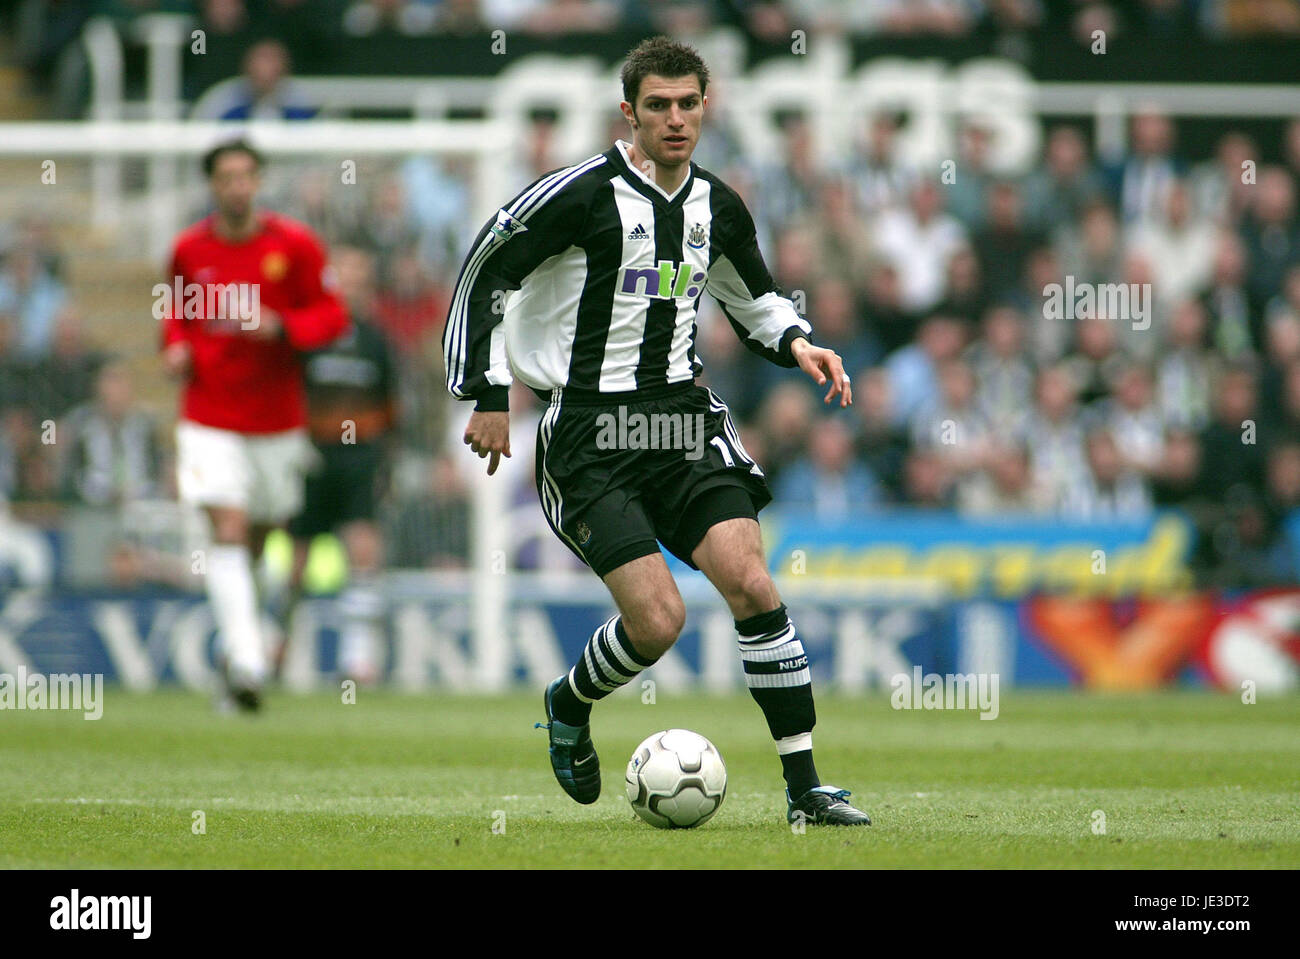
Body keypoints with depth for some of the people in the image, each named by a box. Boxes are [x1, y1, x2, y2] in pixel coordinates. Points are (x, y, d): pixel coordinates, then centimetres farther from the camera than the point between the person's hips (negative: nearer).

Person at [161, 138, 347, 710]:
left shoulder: (294, 245, -4)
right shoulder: (189, 249, 1)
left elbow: (331, 315, -2)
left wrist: (280, 327, -19)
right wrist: (176, 345, -2)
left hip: (277, 419, 1)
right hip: (209, 420, -1)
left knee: (257, 537, 10)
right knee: (229, 529, -16)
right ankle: (246, 659, -24)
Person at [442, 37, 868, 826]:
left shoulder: (717, 208, 7)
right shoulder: (584, 194, -11)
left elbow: (754, 297, 25)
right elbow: (482, 273, -4)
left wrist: (798, 343, 4)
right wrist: (487, 395, -6)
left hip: (683, 417, 5)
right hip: (590, 433, -5)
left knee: (752, 585, -12)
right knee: (659, 620, -14)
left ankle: (805, 789, -7)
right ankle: (569, 706, 20)